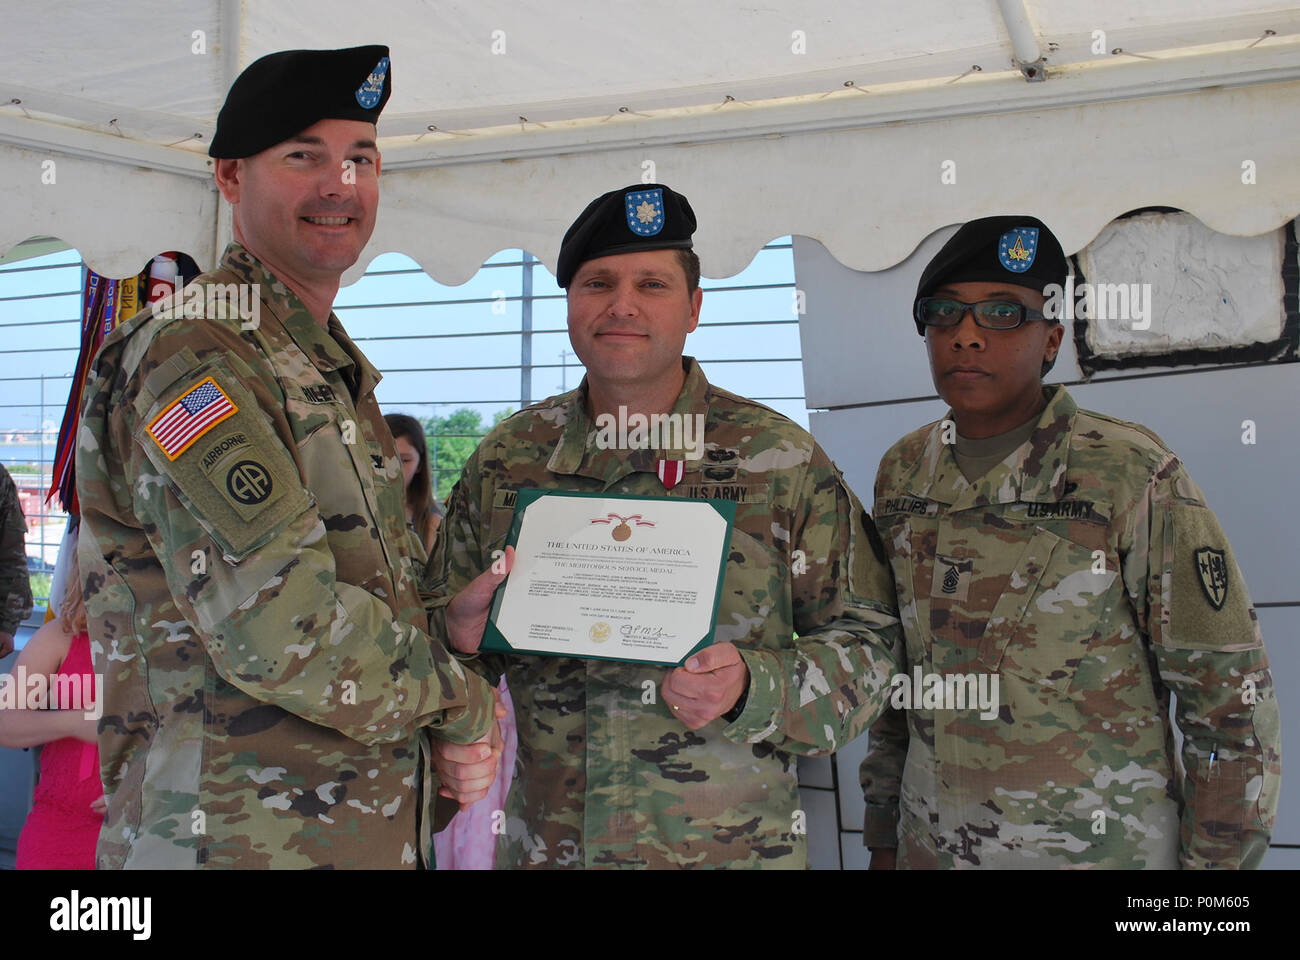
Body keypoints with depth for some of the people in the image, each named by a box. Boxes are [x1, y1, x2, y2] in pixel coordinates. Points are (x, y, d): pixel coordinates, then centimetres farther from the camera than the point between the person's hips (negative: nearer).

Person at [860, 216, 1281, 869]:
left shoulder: (1132, 476, -14)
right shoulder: (902, 473, 1)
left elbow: (1232, 699, -10)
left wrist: (1214, 860, -9)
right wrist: (883, 835, 10)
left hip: (1100, 849, -4)